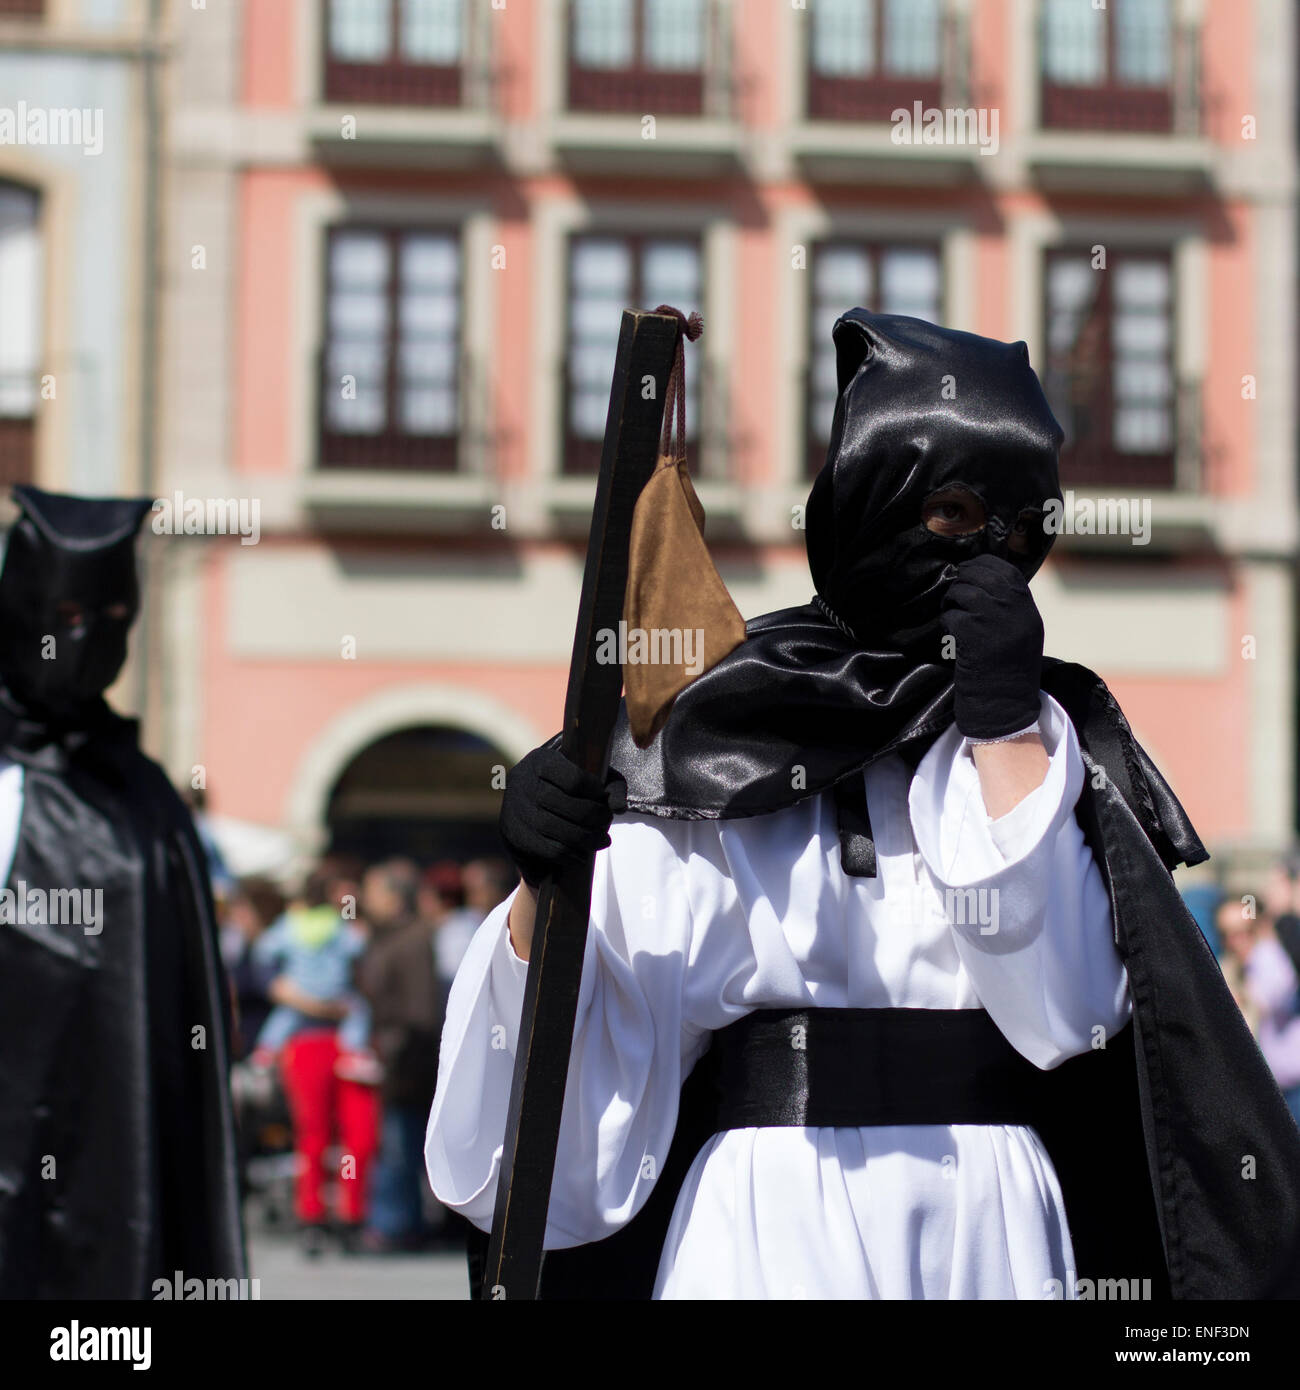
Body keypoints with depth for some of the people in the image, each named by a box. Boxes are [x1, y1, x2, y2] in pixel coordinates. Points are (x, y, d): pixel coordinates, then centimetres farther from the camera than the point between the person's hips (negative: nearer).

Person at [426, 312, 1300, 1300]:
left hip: (995, 1224, 2)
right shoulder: (721, 737, 3)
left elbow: (1067, 1009, -4)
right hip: (771, 1222, -2)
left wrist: (1004, 728, -6)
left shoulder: (1043, 731, 11)